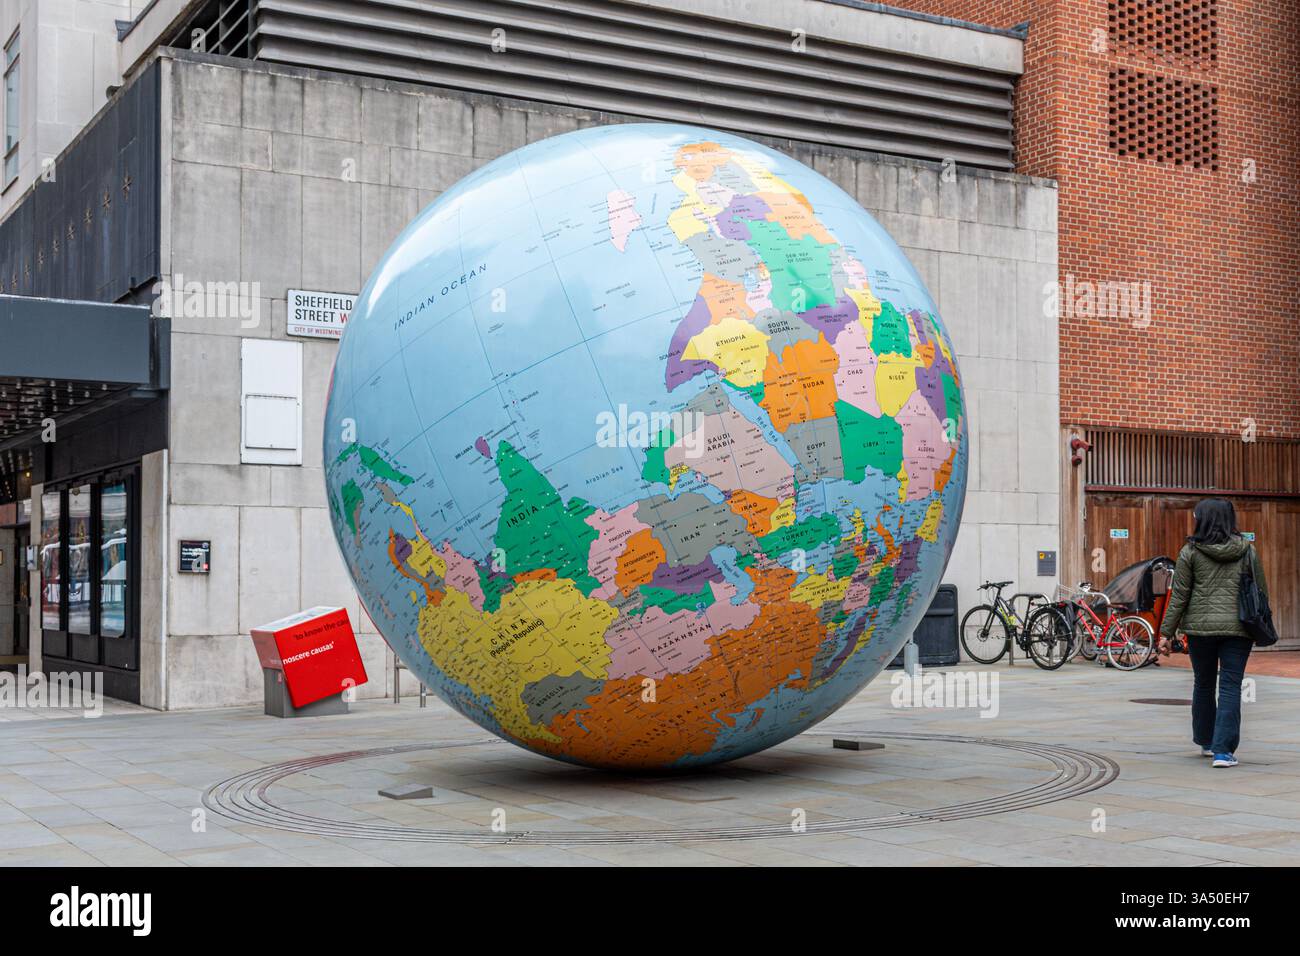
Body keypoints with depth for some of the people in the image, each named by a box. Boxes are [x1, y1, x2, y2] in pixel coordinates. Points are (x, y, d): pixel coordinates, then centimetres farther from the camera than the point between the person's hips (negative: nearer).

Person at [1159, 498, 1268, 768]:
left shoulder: (1190, 551, -2)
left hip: (1200, 626, 0)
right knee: (1230, 687, 1)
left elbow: (1179, 595, -3)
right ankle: (1223, 750, -6)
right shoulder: (1247, 550, 4)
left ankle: (1206, 742, 30)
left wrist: (1166, 632, 2)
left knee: (1203, 684, 16)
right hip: (1238, 627, 0)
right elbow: (1261, 591, 8)